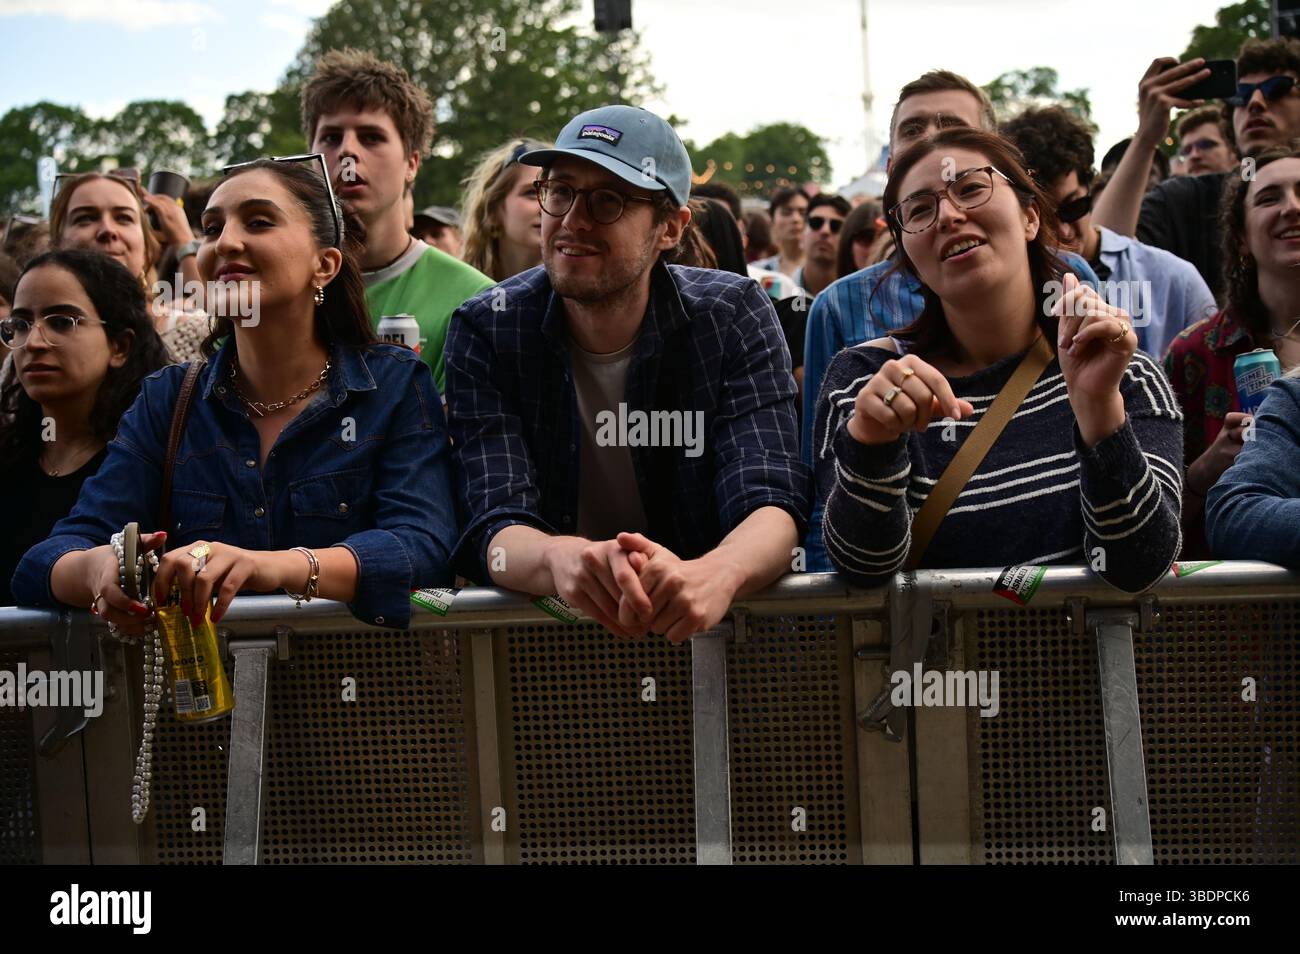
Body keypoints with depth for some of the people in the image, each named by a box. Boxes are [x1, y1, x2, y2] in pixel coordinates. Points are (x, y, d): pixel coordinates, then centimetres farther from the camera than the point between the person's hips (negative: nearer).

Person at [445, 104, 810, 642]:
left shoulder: (733, 319, -4)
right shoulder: (485, 333, -5)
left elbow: (771, 506, -15)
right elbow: (493, 530, -14)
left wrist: (716, 574, -38)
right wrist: (559, 559, -39)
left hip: (706, 635, 0)